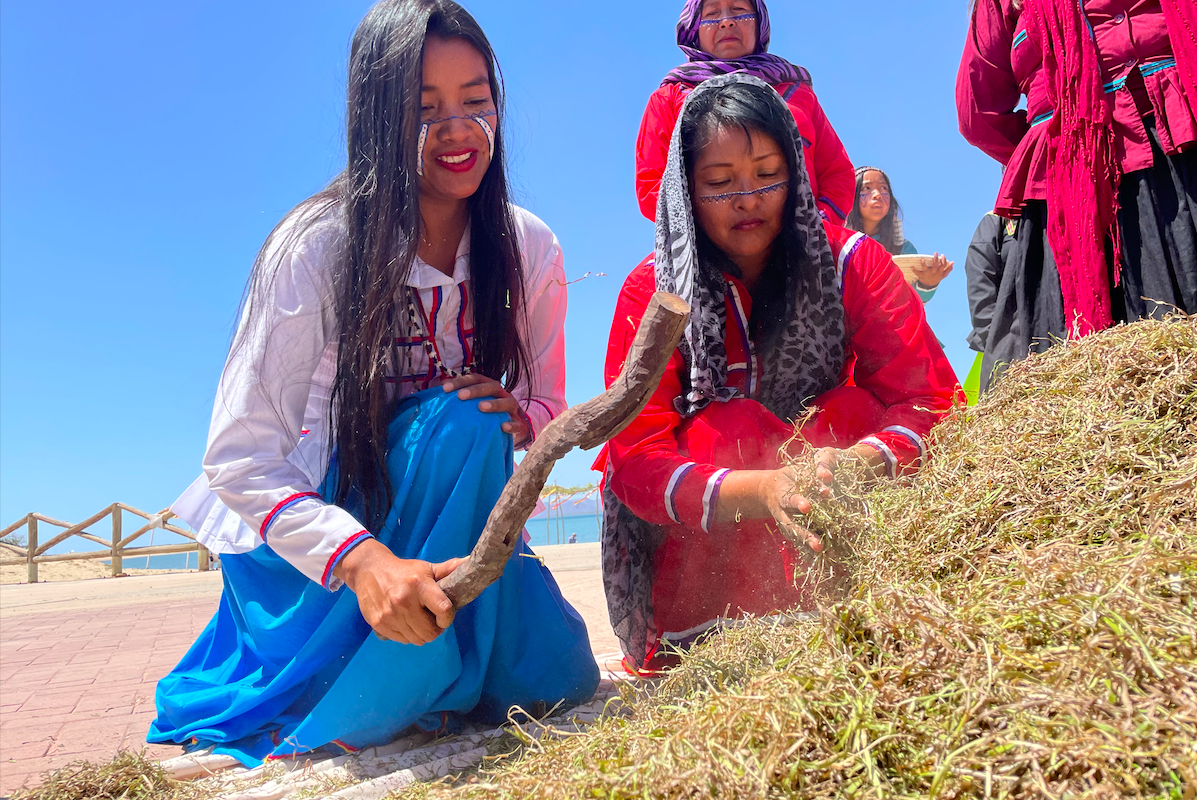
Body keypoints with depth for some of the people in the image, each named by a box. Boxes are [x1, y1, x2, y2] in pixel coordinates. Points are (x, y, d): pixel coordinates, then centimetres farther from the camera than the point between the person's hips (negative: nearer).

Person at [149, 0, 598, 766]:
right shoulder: (316, 245, -19)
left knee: (558, 678, -15)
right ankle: (327, 729, -15)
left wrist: (518, 415, -22)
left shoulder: (529, 249, -6)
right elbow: (239, 456, -20)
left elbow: (546, 408, 3)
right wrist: (361, 558, -37)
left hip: (450, 521, 5)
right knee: (458, 427, -32)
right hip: (312, 547, -4)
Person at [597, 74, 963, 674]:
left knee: (850, 411, -25)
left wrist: (857, 462, -40)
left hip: (834, 532, 2)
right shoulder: (651, 291, -11)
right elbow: (636, 457, -21)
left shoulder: (851, 263, -7)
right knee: (727, 427, -29)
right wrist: (761, 490, -41)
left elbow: (932, 399, -17)